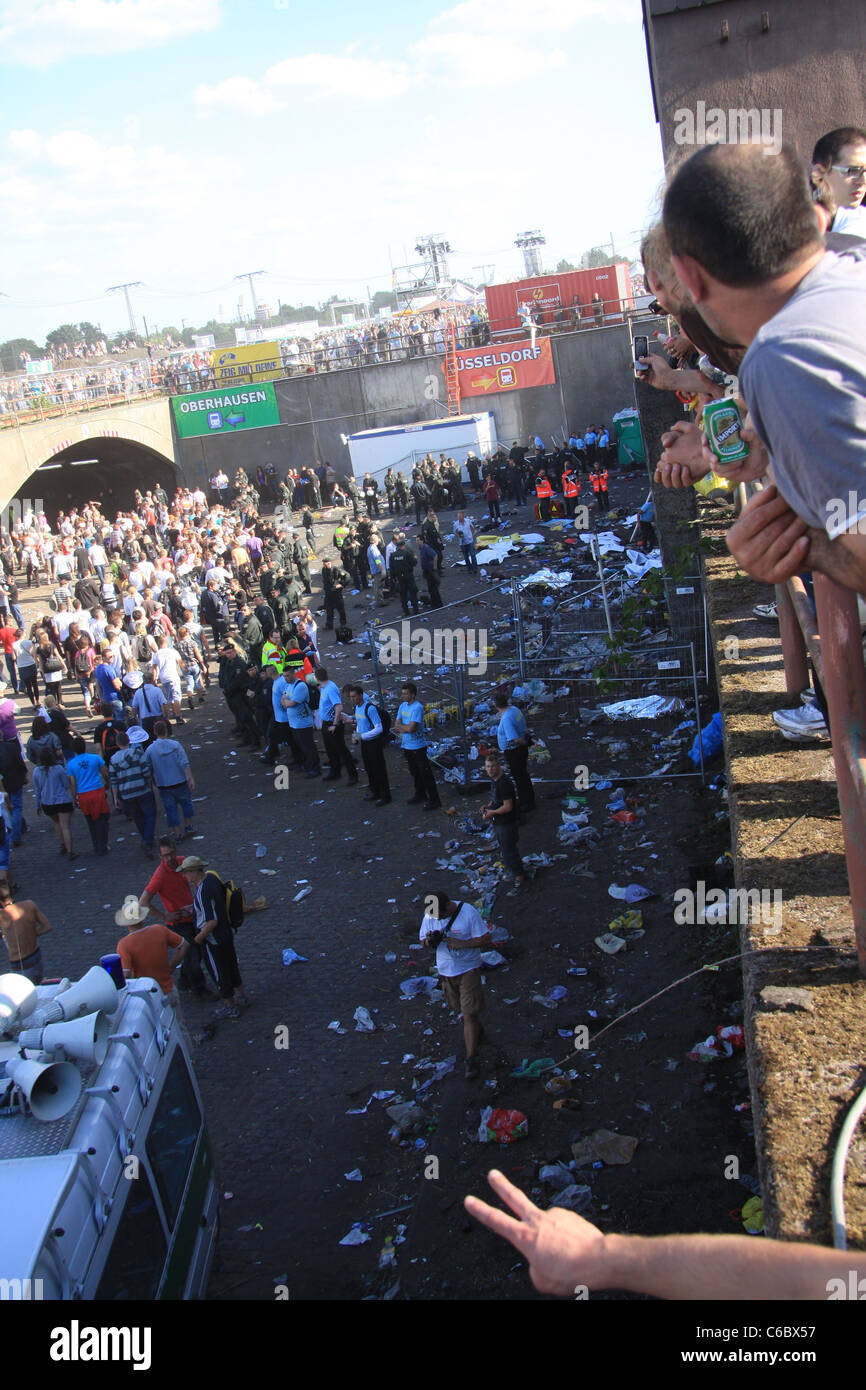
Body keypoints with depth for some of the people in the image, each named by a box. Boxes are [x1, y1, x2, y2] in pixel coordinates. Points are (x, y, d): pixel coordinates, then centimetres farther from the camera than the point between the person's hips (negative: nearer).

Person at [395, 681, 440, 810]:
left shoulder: (417, 707, -19)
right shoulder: (403, 706, 7)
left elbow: (411, 728, -25)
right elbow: (396, 724, 5)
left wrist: (401, 726, -7)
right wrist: (406, 728, -13)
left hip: (417, 746, -8)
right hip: (406, 745, 8)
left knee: (425, 773, -3)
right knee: (414, 772, 20)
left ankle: (434, 800, 3)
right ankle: (420, 795, 35)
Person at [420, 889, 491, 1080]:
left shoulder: (469, 912, -19)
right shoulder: (430, 915, -6)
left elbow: (486, 939, -16)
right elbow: (423, 941, 2)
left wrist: (461, 944, -27)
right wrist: (429, 941, -22)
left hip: (468, 969, -5)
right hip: (446, 970, 5)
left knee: (469, 1015, -7)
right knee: (460, 1008, 20)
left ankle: (471, 1059, 0)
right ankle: (476, 1029, 50)